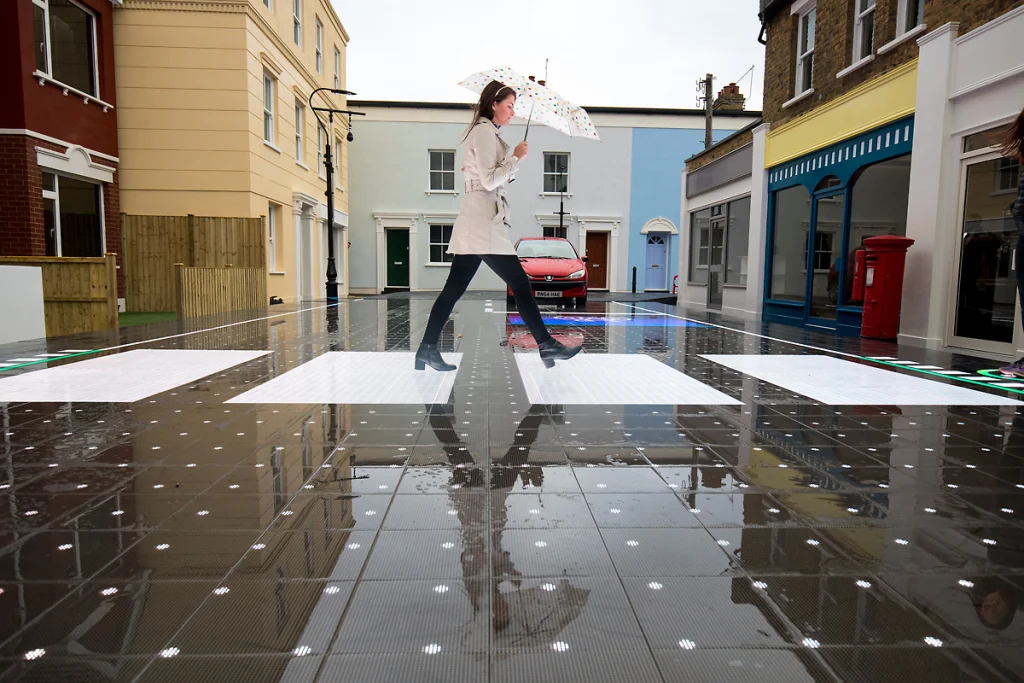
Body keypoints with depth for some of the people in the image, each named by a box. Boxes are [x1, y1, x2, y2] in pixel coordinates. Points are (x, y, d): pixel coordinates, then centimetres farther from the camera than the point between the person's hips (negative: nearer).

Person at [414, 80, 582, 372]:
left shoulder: (486, 132, 24)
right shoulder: (484, 132, -7)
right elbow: (489, 180, -16)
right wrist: (516, 158, -7)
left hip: (475, 224, 10)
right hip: (484, 221, -10)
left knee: (454, 288, 6)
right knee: (519, 283, -6)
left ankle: (427, 349, 7)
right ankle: (546, 344, -1)